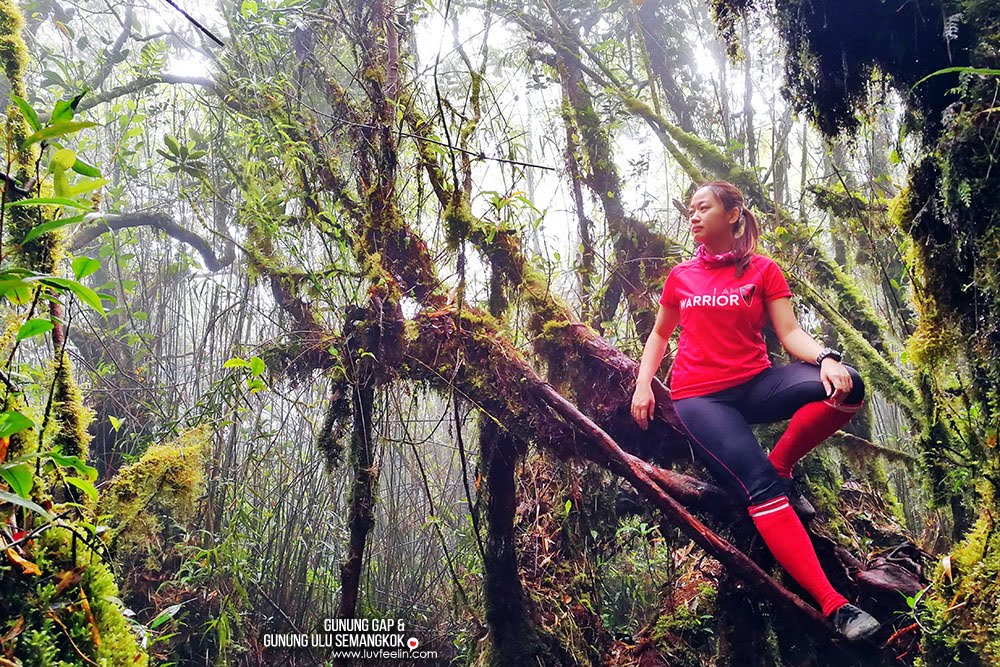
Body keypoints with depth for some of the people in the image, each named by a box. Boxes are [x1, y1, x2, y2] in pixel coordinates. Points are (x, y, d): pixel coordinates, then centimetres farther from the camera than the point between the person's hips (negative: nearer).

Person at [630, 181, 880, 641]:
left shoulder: (763, 270, 7)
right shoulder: (681, 277, 11)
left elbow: (789, 332, -3)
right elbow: (660, 334, 23)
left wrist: (826, 358, -24)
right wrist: (643, 384, 8)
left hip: (754, 383, 1)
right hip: (698, 396, -1)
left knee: (846, 386, -27)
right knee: (758, 483, -25)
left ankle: (779, 467, -6)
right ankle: (833, 605, -26)